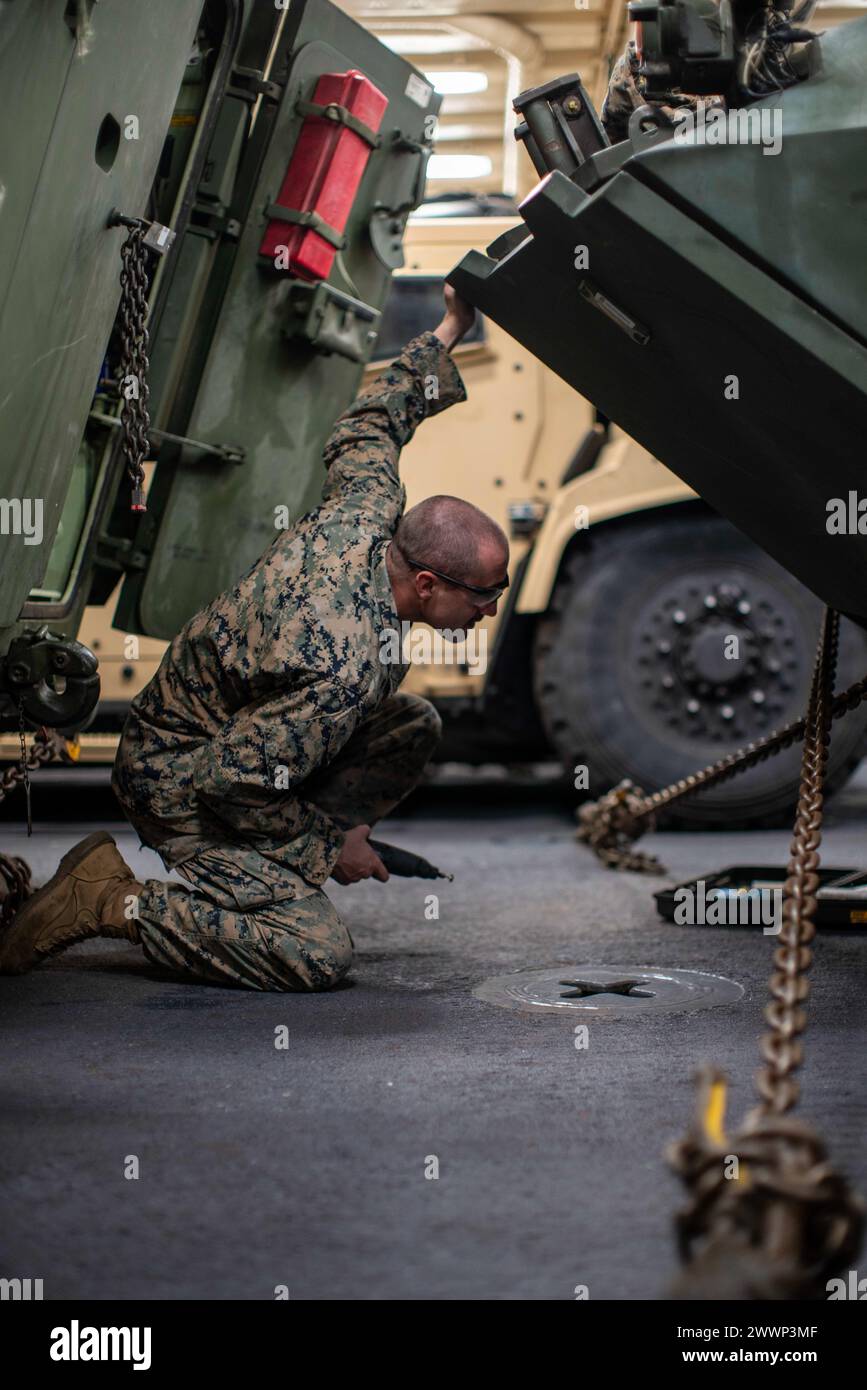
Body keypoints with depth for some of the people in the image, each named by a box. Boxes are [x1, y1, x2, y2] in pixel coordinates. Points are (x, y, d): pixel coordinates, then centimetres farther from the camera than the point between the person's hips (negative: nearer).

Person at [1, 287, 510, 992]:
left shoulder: (366, 512, -11)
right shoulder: (344, 669, -36)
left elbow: (364, 429, 12)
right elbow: (234, 782, -30)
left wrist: (447, 334, 21)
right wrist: (330, 843, -15)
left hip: (233, 732, 10)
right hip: (183, 787, -10)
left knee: (413, 727, 8)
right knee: (317, 955, -18)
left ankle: (281, 870, 10)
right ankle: (113, 901, -8)